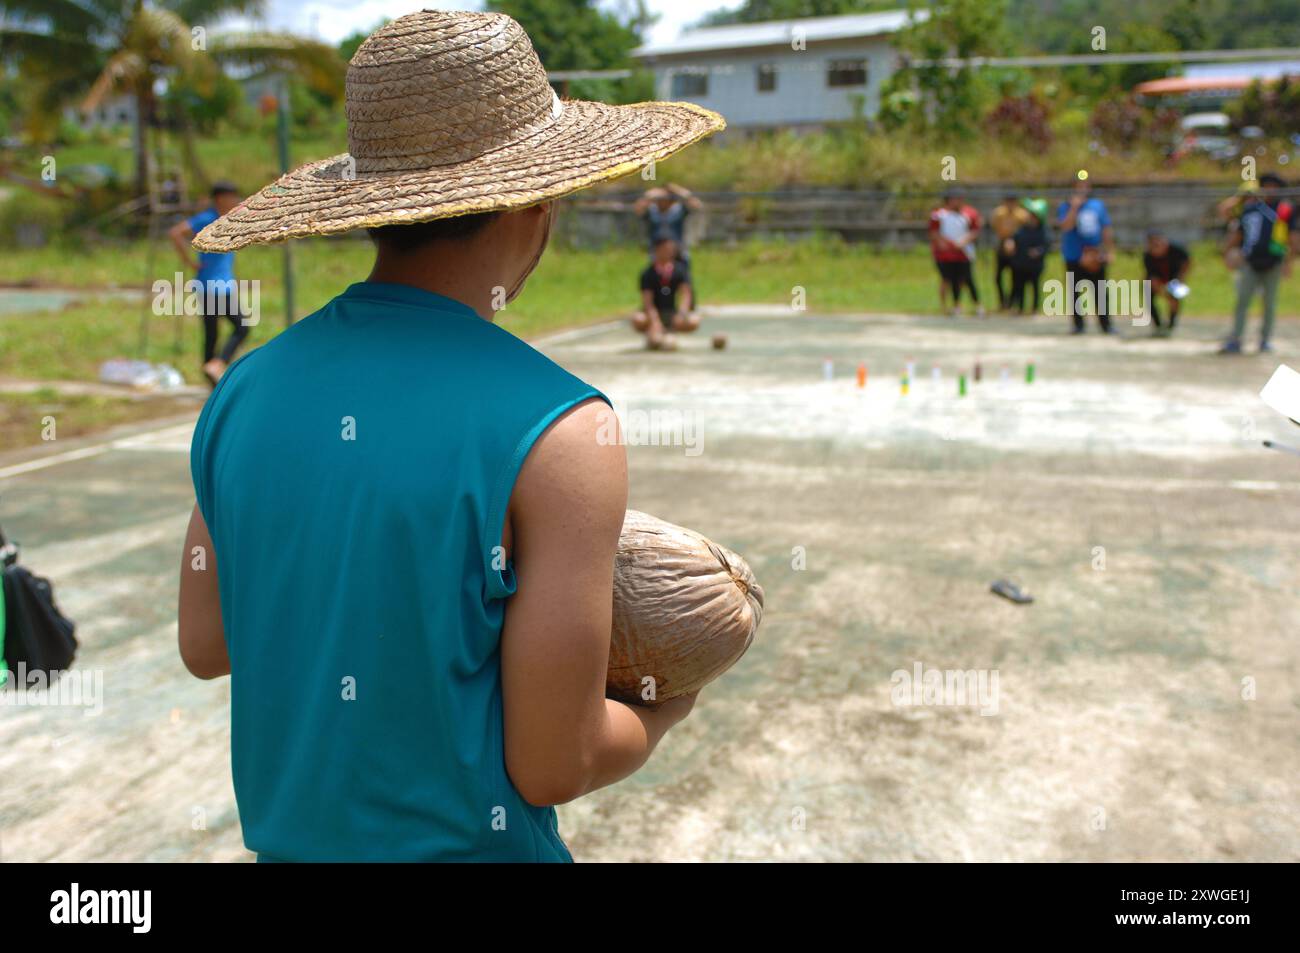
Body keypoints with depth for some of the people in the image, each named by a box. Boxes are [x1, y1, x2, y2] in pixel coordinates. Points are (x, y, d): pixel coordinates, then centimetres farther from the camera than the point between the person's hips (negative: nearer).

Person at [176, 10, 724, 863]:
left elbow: (206, 645, 3)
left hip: (285, 833, 5)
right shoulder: (559, 431, -25)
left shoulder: (247, 390, -8)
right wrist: (662, 715, 0)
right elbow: (552, 766, -20)